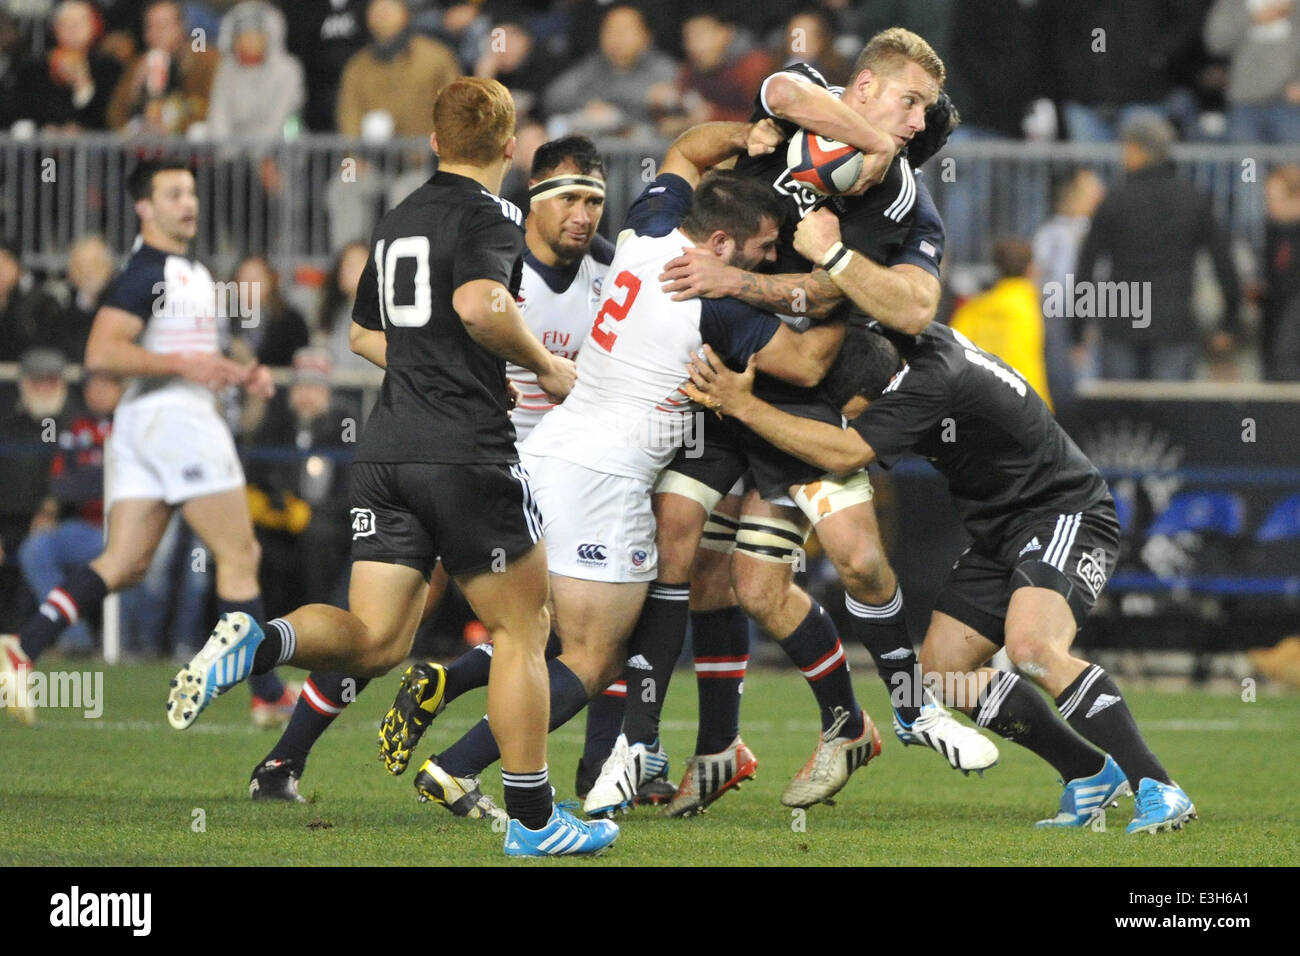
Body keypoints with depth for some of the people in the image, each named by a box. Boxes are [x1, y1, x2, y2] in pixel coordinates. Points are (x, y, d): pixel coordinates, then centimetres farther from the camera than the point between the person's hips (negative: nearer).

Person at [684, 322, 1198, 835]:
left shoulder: (931, 381, -28)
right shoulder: (913, 341, -2)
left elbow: (845, 453, -31)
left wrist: (743, 405, -27)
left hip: (1068, 517, -10)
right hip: (1000, 531, 10)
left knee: (1031, 648, -32)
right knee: (942, 667, 2)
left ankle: (1158, 789, -26)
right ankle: (1090, 775, 11)